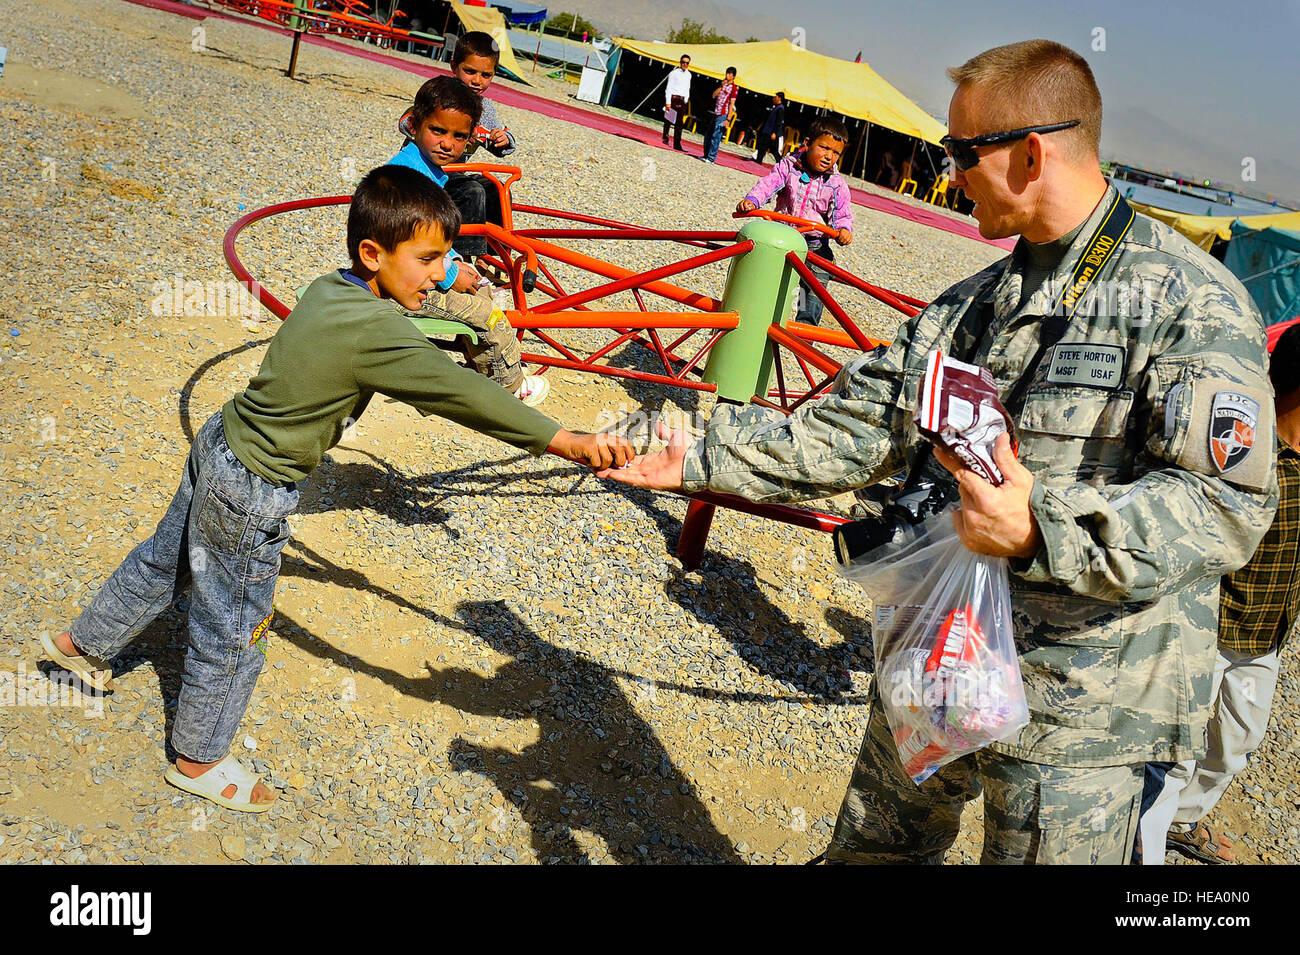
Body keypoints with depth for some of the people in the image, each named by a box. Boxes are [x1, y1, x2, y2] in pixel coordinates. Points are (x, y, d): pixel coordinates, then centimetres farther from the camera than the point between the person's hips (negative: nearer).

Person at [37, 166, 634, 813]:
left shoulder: (327, 290, -4)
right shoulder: (375, 330, -30)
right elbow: (460, 394, -31)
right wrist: (572, 443, -31)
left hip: (218, 447, 9)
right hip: (251, 497, -9)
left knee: (163, 564, 31)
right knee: (232, 636, 12)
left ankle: (82, 643, 55)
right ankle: (199, 761, 33)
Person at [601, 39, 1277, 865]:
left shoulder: (1193, 303, -14)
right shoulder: (974, 303, 8)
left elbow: (1229, 504, -21)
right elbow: (854, 429, 8)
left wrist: (1044, 530, -35)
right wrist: (702, 459, 4)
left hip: (1077, 706, -6)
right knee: (870, 845, 22)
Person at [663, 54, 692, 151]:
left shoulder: (688, 75, 13)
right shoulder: (674, 73, -3)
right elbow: (668, 88, -6)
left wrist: (686, 100, 11)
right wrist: (668, 102, -13)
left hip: (682, 100, 5)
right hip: (673, 98, -5)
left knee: (679, 123, 0)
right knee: (668, 120, -1)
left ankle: (677, 144, -1)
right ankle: (665, 139, 11)